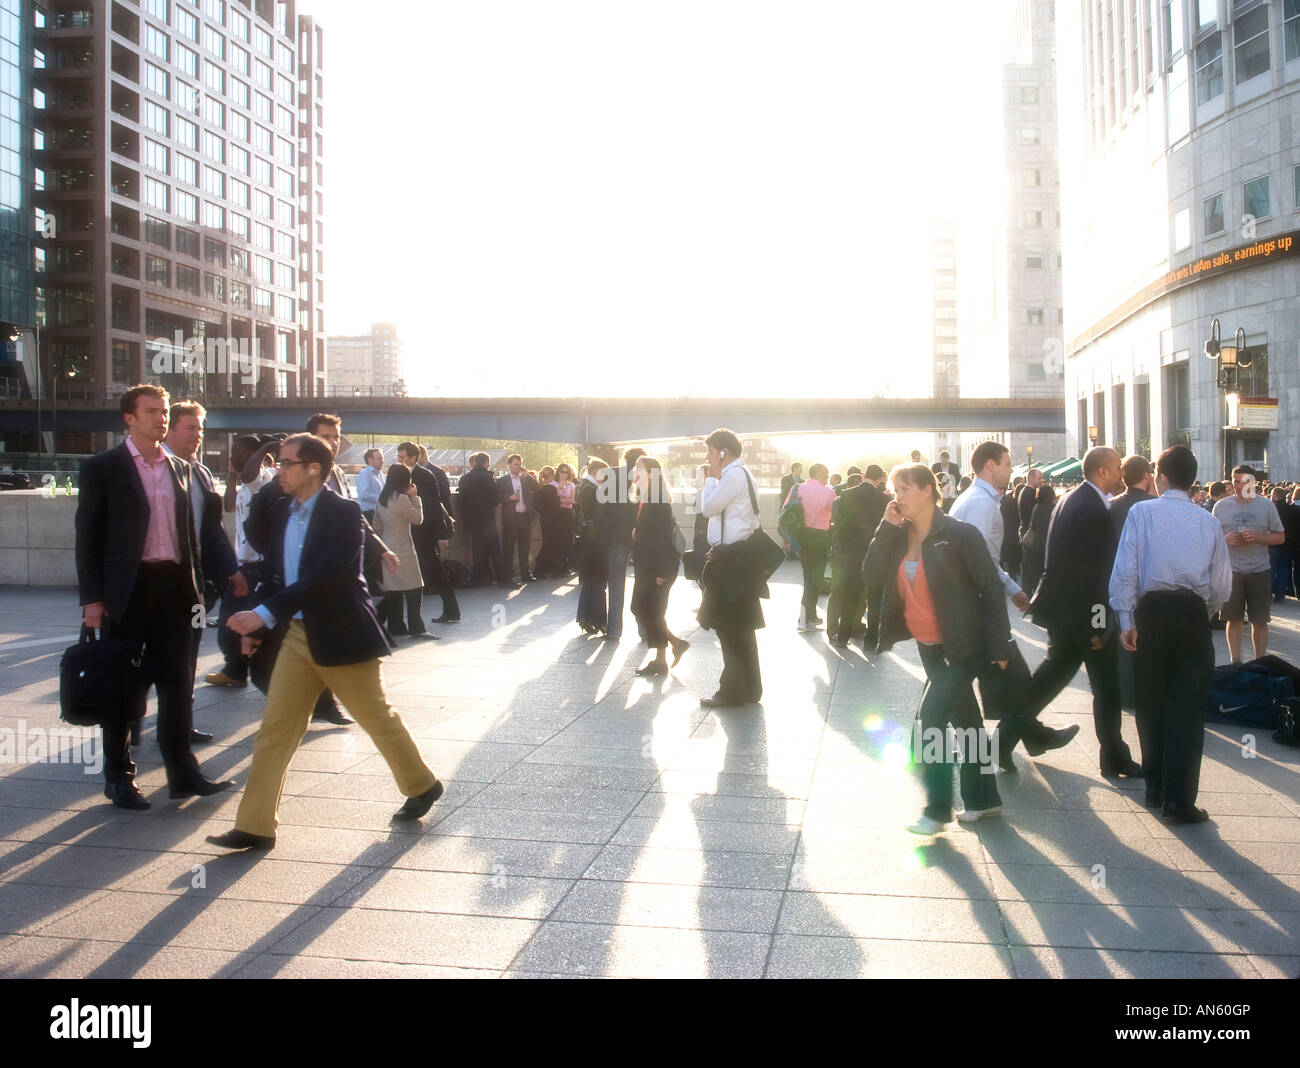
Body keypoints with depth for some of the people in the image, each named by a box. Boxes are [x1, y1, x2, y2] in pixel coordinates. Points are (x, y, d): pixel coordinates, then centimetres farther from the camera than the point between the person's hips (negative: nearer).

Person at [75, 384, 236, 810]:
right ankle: (119, 778, 18)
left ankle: (182, 772, 16)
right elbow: (88, 538, -4)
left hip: (174, 586, 4)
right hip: (127, 588, -4)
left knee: (178, 683, 7)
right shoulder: (102, 468, -2)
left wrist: (196, 585, 10)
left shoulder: (179, 468, 13)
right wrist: (92, 598, -10)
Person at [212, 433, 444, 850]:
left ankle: (422, 785, 31)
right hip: (297, 635, 6)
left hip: (341, 635, -6)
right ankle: (255, 826, 7)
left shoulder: (344, 512, -16)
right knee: (275, 728, 2)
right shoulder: (282, 510, 7)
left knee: (378, 718, 9)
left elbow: (324, 574, -27)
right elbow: (276, 569, 16)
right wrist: (256, 627, 10)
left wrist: (265, 613, -32)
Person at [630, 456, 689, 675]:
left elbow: (664, 535, -19)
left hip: (659, 565, -9)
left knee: (652, 611, -1)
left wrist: (661, 572, -21)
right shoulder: (643, 499, 12)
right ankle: (676, 643, 23)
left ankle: (660, 661, 11)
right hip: (645, 565, 9)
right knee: (640, 608, 12)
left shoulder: (659, 501, -16)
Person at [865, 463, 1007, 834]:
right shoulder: (899, 536, 4)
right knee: (964, 719, 17)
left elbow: (991, 589, -14)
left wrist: (998, 646, -15)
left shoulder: (959, 535, -16)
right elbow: (873, 574, -8)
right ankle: (983, 799, 29)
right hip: (928, 646, 7)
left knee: (930, 718, -13)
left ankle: (937, 809, 0)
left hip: (963, 647, -7)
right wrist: (887, 527, -16)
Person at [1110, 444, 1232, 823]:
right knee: (1188, 708, 4)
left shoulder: (1141, 512, -1)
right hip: (1193, 615, 0)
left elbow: (1125, 570, -7)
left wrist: (1127, 620, -2)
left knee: (1152, 704, 13)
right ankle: (1179, 800, 2)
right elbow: (1222, 586, 5)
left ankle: (1155, 788, 23)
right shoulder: (1209, 522, 4)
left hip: (1151, 611, 0)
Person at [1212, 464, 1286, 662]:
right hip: (1231, 570, 0)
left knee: (1260, 620, 3)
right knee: (1233, 619, 4)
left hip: (1260, 571, 0)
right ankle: (1235, 661, 13)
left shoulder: (1266, 505, 4)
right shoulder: (1221, 506, 4)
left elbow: (1280, 536, 6)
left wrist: (1258, 537, -13)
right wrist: (1226, 539, -13)